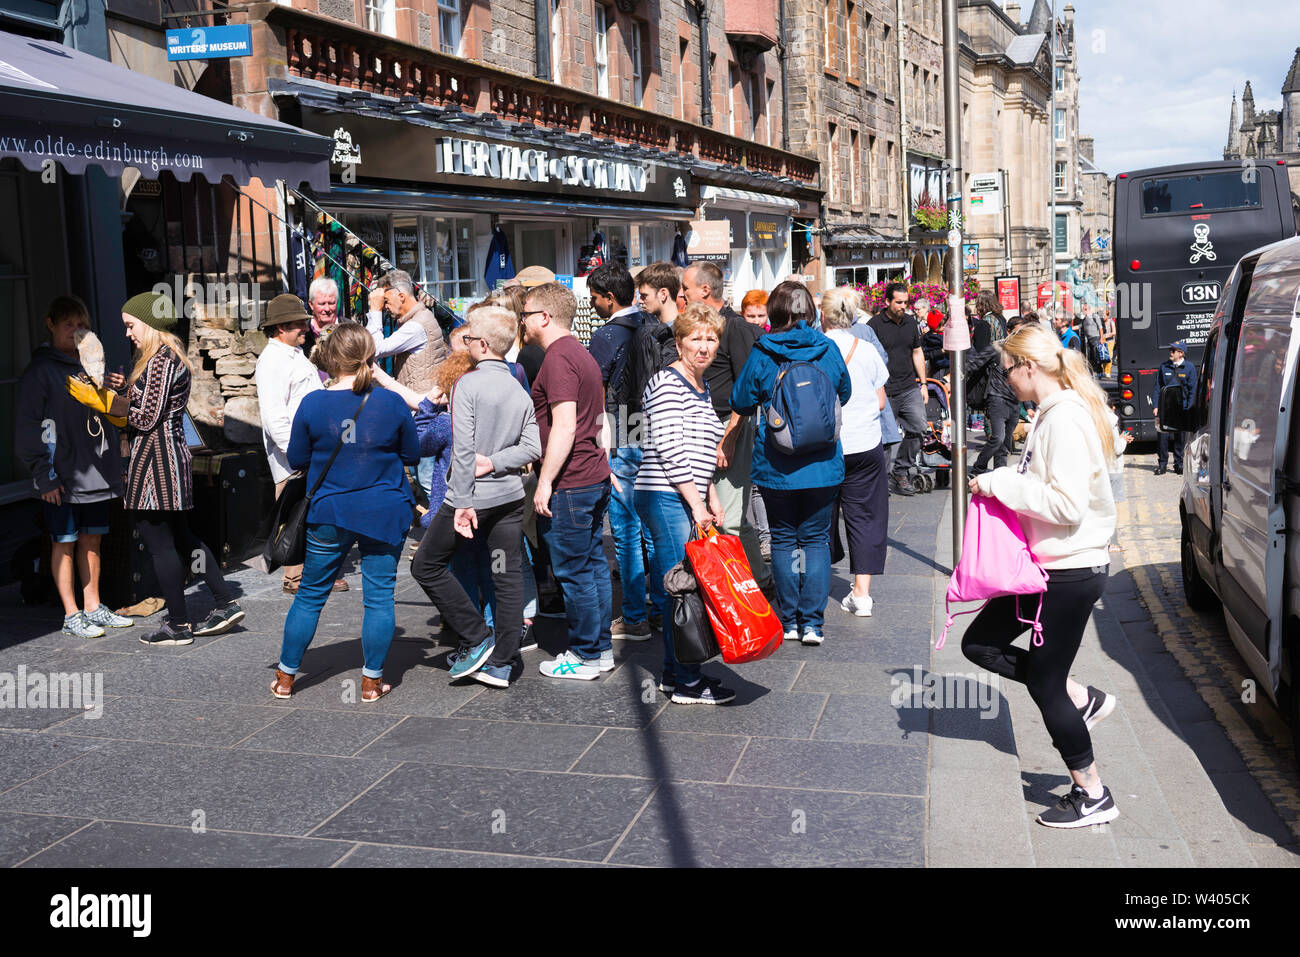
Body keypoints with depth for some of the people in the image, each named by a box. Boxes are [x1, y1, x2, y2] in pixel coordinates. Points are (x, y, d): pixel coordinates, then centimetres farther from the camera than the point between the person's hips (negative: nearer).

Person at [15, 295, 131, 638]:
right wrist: (44, 475, -14)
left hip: (97, 475, 6)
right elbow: (28, 428, -10)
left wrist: (114, 463, 11)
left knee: (92, 540, 12)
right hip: (62, 478, -6)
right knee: (65, 543, 1)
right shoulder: (40, 371, -6)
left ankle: (93, 608, 21)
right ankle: (72, 616, 7)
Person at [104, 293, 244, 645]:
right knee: (181, 536, 17)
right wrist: (126, 387, 11)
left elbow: (147, 417, -16)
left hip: (154, 458, -10)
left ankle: (179, 626, 5)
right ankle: (226, 603, 19)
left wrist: (108, 403, -4)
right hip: (172, 454, 10)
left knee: (159, 544, -2)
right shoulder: (172, 357, 17)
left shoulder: (160, 361, -15)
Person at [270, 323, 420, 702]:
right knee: (379, 596, 7)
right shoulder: (391, 402, -8)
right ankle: (372, 680, 11)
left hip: (329, 514, 1)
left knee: (311, 595, 13)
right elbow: (412, 455, 4)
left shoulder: (312, 404, -8)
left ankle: (286, 677, 23)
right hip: (385, 513, -1)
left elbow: (297, 460, 2)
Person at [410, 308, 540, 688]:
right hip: (510, 496, 6)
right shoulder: (521, 392, 6)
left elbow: (463, 448, -16)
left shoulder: (468, 383, -11)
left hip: (472, 497, -6)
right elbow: (532, 448, 0)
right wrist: (495, 462, -3)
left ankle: (477, 638, 9)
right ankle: (501, 663, 13)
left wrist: (463, 503, -14)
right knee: (507, 576, 8)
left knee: (426, 565, 10)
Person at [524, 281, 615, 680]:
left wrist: (545, 483, -21)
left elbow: (564, 426, -23)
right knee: (594, 564, 14)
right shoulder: (581, 354, 17)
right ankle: (601, 647, 23)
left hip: (569, 483, -10)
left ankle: (585, 657, 8)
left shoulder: (558, 359, -16)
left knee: (573, 572, -1)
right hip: (595, 478, 10)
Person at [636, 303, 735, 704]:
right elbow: (669, 449, -17)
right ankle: (687, 683, 0)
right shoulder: (667, 383, -10)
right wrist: (697, 503, -16)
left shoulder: (702, 386, 19)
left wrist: (712, 498, 17)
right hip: (667, 496, -9)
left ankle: (673, 672, 21)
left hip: (688, 498, 9)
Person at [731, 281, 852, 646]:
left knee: (783, 540, 11)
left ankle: (789, 622, 16)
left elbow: (741, 404, 0)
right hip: (823, 465, 1)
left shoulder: (761, 355, -9)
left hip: (775, 467, -1)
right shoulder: (828, 350, -2)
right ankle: (812, 623, 7)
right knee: (816, 540, 9)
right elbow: (845, 394, 14)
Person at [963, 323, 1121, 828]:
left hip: (1072, 571, -10)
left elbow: (1068, 504, -28)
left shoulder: (1064, 419, -21)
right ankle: (1082, 700, 20)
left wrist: (1002, 484, -19)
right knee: (979, 642, 14)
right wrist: (1006, 482, 3)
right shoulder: (1052, 413, 10)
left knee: (1044, 684, 2)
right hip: (1050, 565, 10)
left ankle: (1093, 796, 18)